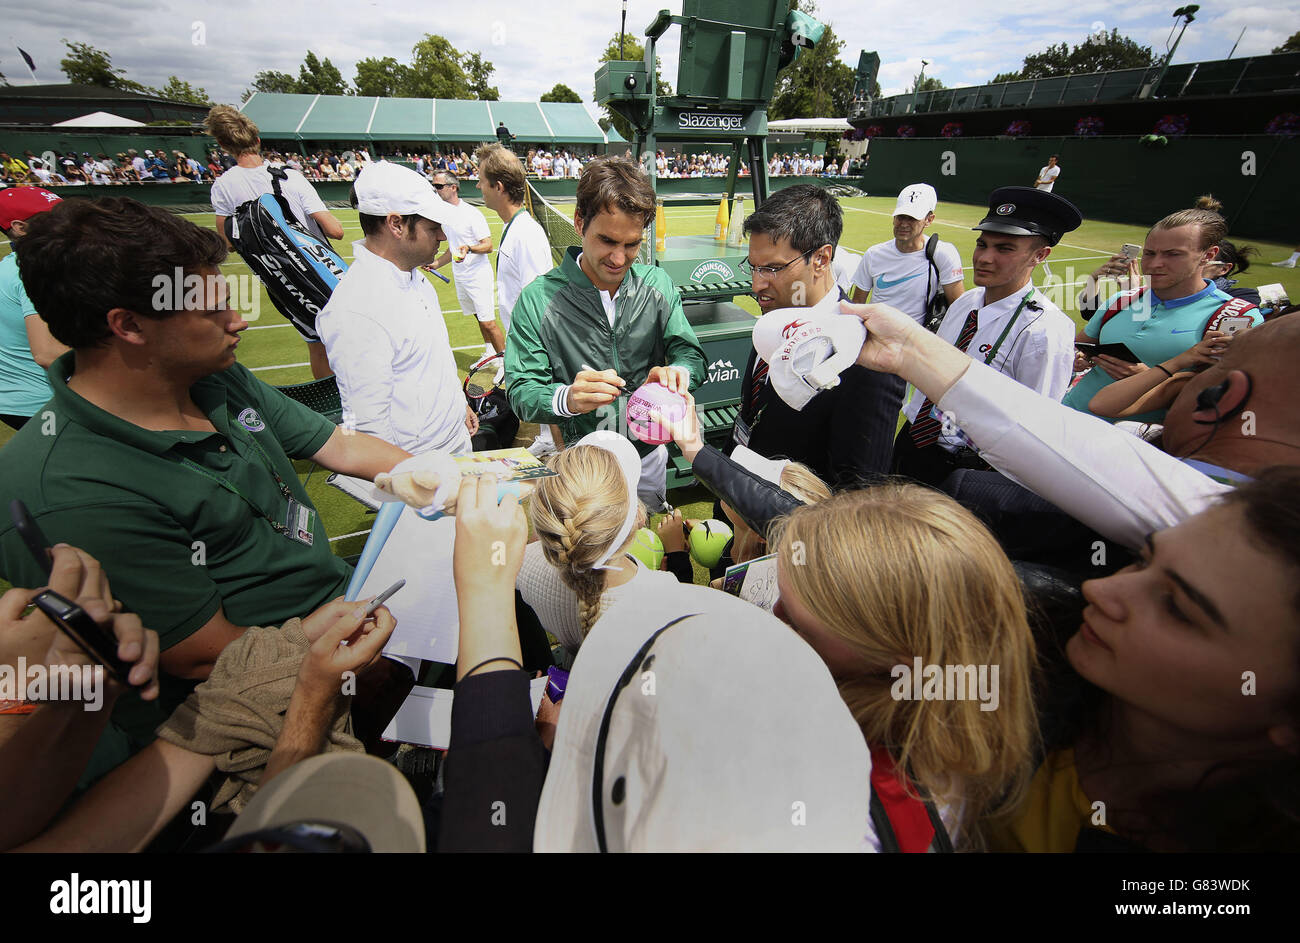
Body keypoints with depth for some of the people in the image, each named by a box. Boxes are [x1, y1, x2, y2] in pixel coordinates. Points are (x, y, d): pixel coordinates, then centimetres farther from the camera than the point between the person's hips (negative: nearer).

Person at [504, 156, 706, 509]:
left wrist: (676, 371, -33)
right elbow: (521, 394, -18)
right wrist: (566, 398, -41)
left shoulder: (657, 284, -6)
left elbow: (692, 354, -8)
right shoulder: (538, 300, -17)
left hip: (648, 454, 4)